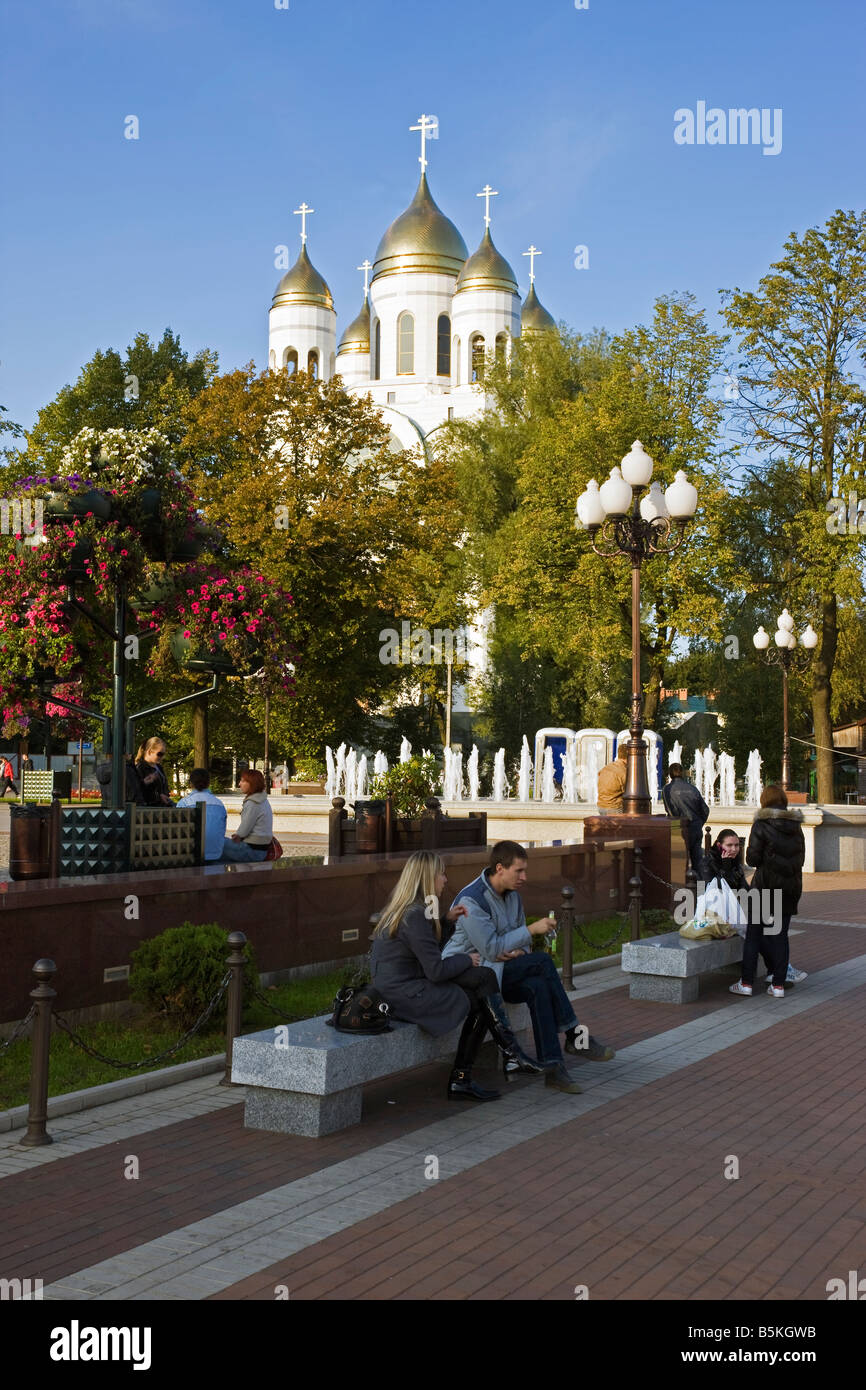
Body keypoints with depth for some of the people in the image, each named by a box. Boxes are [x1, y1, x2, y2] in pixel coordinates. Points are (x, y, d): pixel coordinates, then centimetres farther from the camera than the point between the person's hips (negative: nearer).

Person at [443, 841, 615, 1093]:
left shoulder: (512, 894, 7)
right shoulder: (472, 900, -20)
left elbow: (521, 937, 17)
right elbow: (491, 949, -23)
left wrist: (519, 951, -8)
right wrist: (531, 930, -22)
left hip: (498, 969, 8)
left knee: (538, 986, -25)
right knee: (542, 961, -25)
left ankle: (552, 1067, -26)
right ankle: (574, 1035, -18)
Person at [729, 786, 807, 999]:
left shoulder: (761, 825, -11)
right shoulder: (796, 826, 6)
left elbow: (752, 858, -13)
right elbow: (801, 858, 12)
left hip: (766, 886, -5)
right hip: (790, 887, 5)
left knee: (754, 934, 4)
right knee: (780, 935, 10)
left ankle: (746, 982, 5)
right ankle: (778, 984, 8)